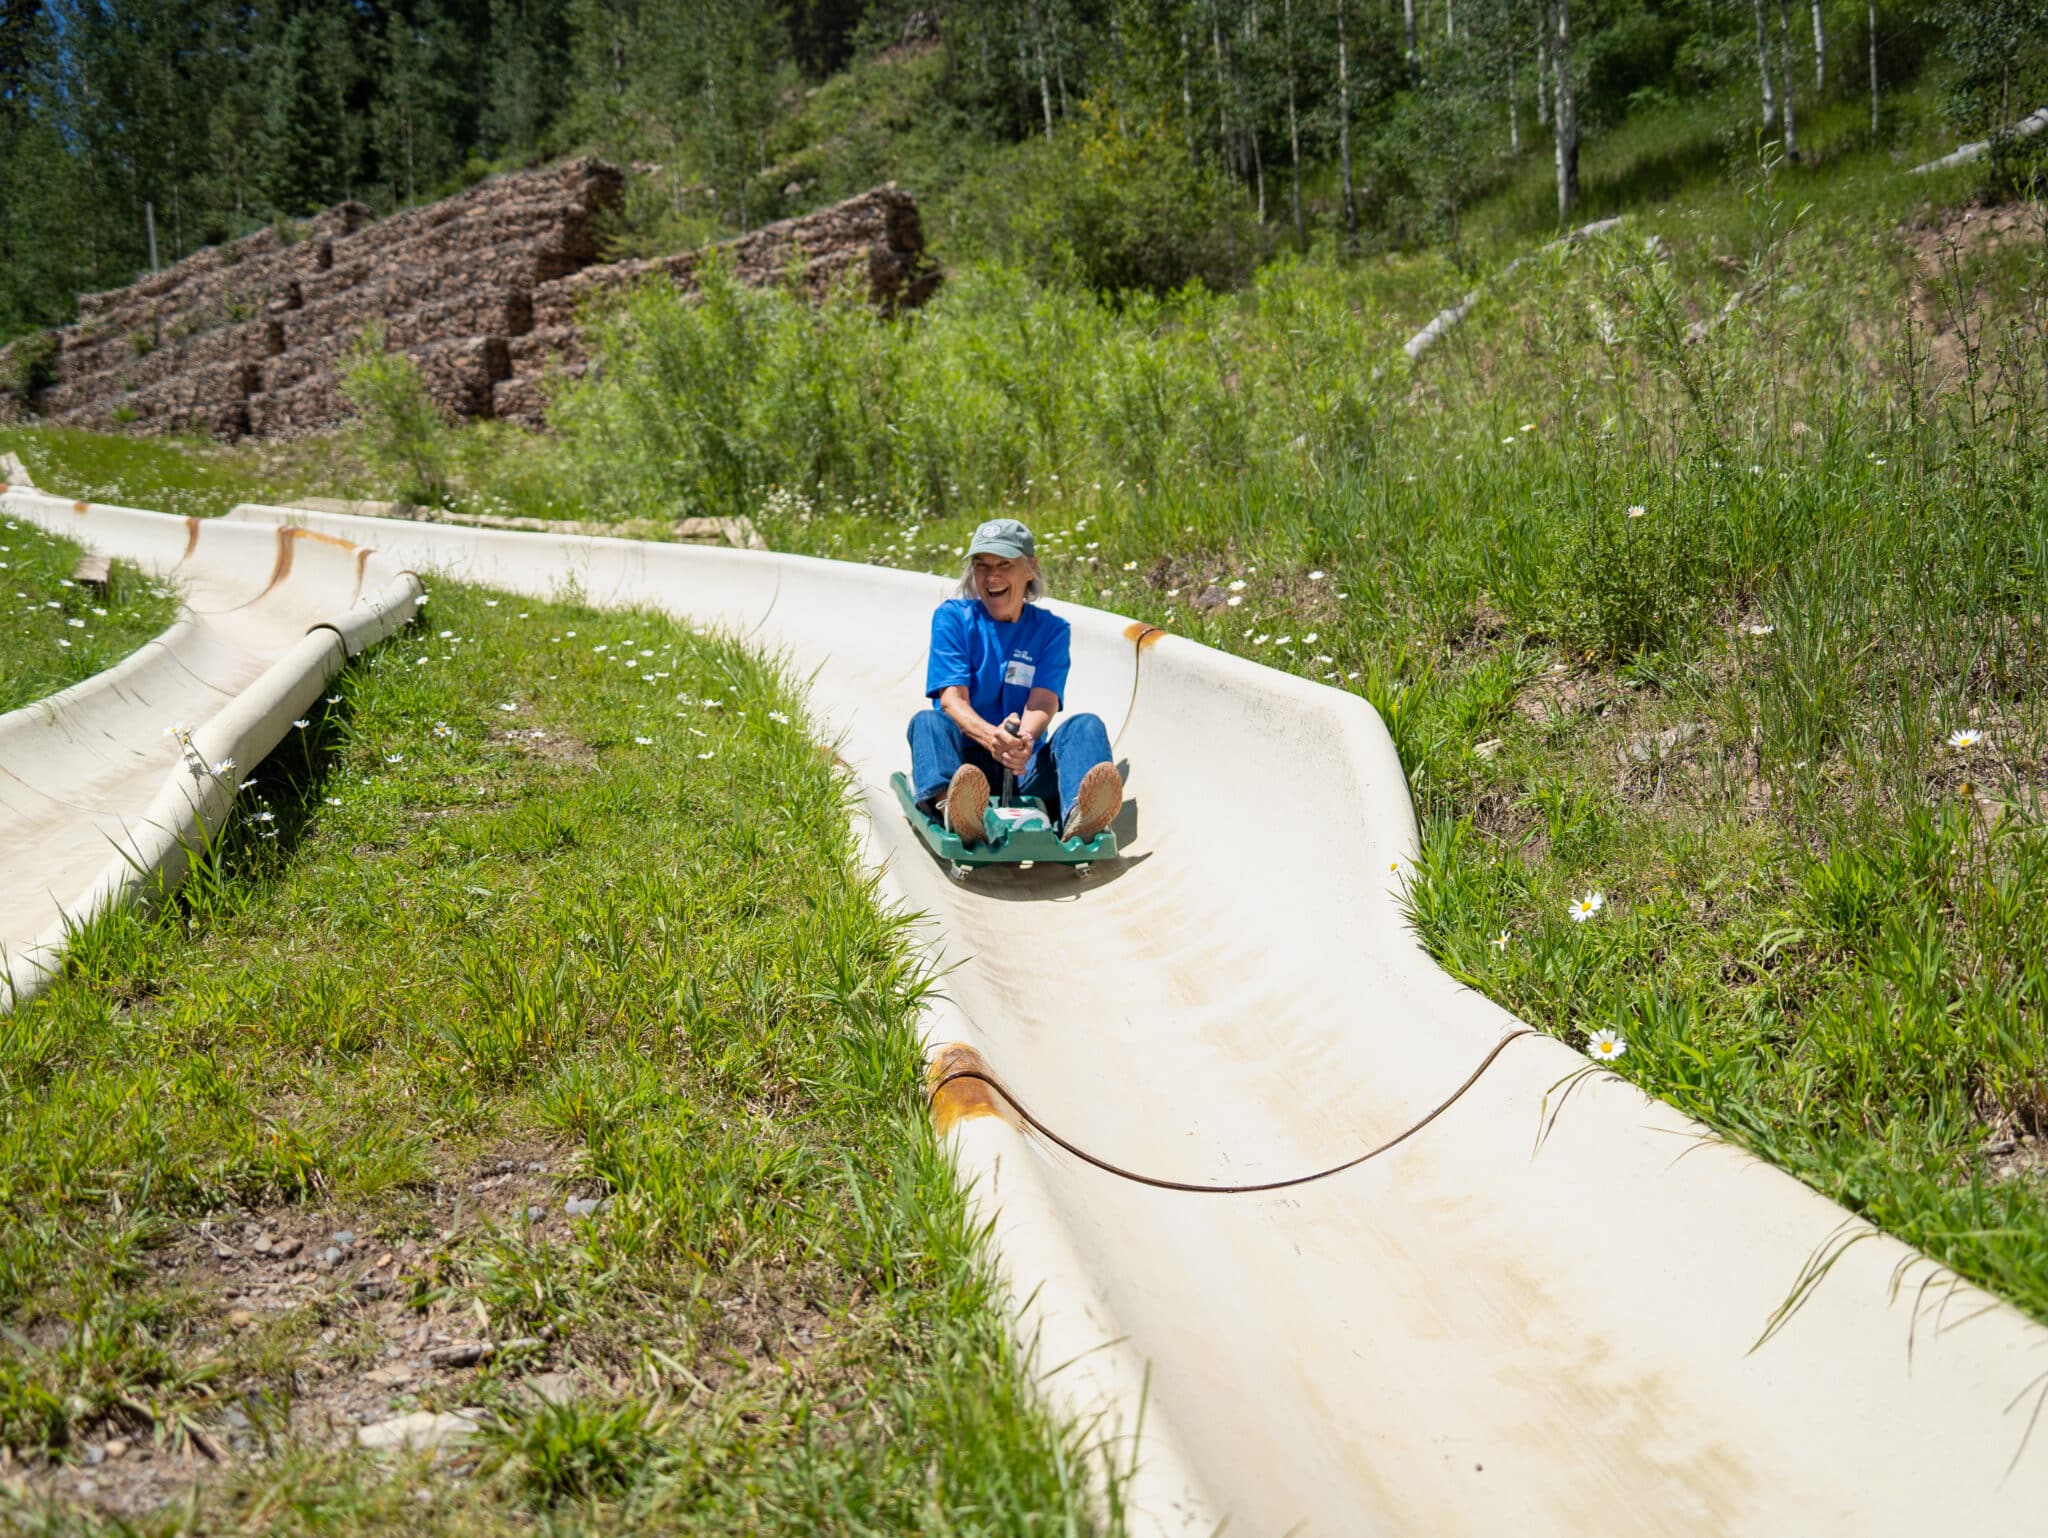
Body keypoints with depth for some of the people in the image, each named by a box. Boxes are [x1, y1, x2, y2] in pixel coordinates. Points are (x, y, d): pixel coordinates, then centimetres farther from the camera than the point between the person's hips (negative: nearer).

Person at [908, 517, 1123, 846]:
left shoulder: (1050, 630, 9)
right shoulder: (952, 617, 4)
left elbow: (1043, 704, -7)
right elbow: (952, 700, -9)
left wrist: (1024, 738, -33)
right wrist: (990, 736, -32)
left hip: (1027, 769, 1)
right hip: (962, 761, -1)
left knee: (1086, 725, -22)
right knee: (926, 722, -28)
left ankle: (1079, 814, -57)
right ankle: (951, 808, -63)